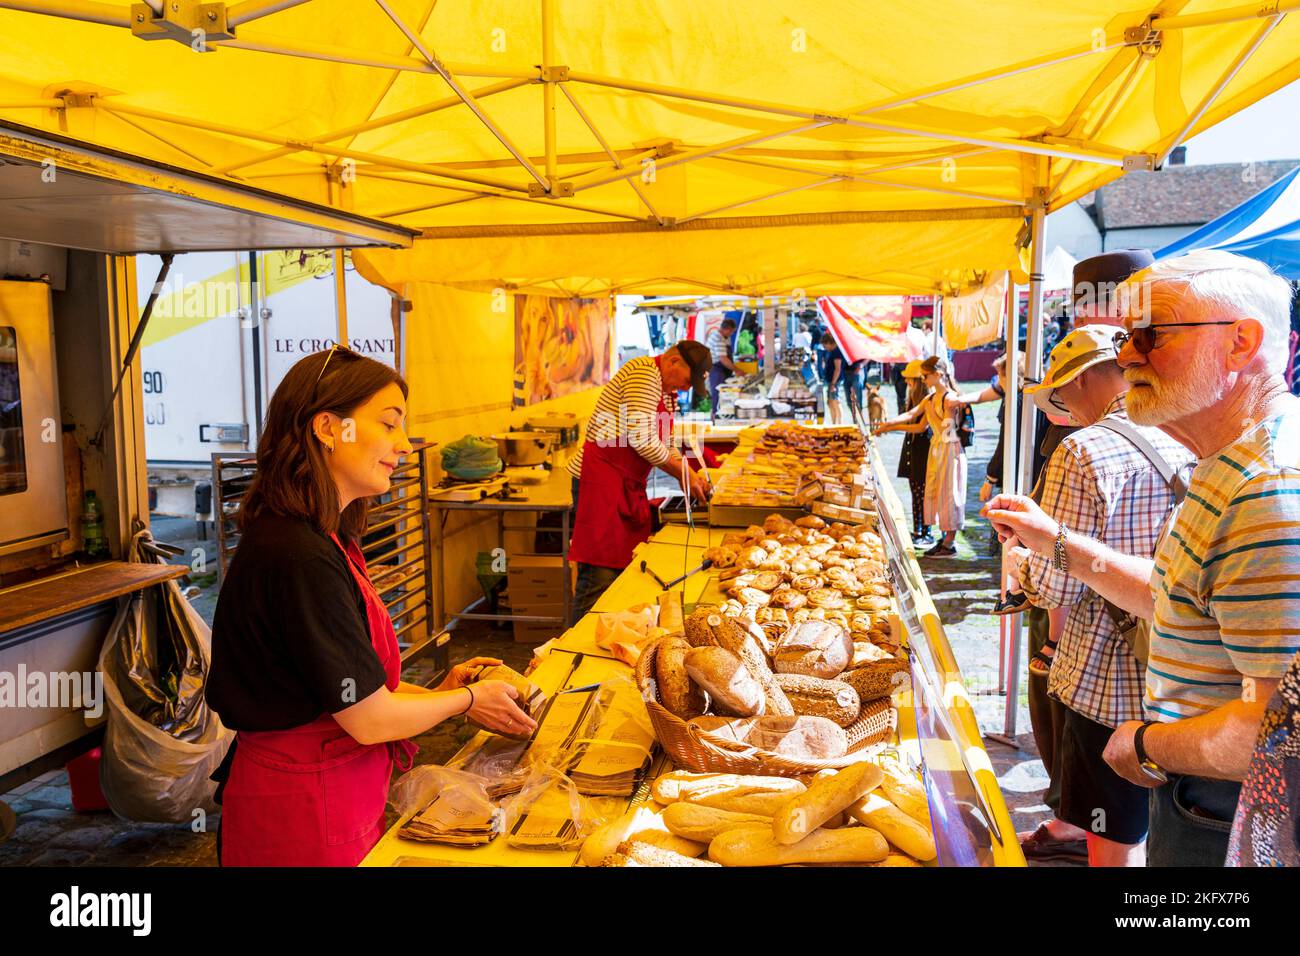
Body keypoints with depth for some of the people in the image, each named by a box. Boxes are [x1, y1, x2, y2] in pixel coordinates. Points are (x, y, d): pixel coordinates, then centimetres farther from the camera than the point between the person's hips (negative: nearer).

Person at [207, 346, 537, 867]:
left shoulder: (320, 539, 6)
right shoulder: (299, 559, -26)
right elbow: (371, 719, -21)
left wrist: (435, 691, 4)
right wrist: (467, 699, -6)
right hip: (302, 820, -9)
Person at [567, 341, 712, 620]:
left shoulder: (667, 392, 19)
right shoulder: (644, 372, -13)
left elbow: (662, 446, 24)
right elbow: (641, 439, -19)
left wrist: (690, 476, 10)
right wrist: (684, 473, -8)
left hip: (628, 484, 10)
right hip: (602, 478, -10)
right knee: (600, 576, -11)